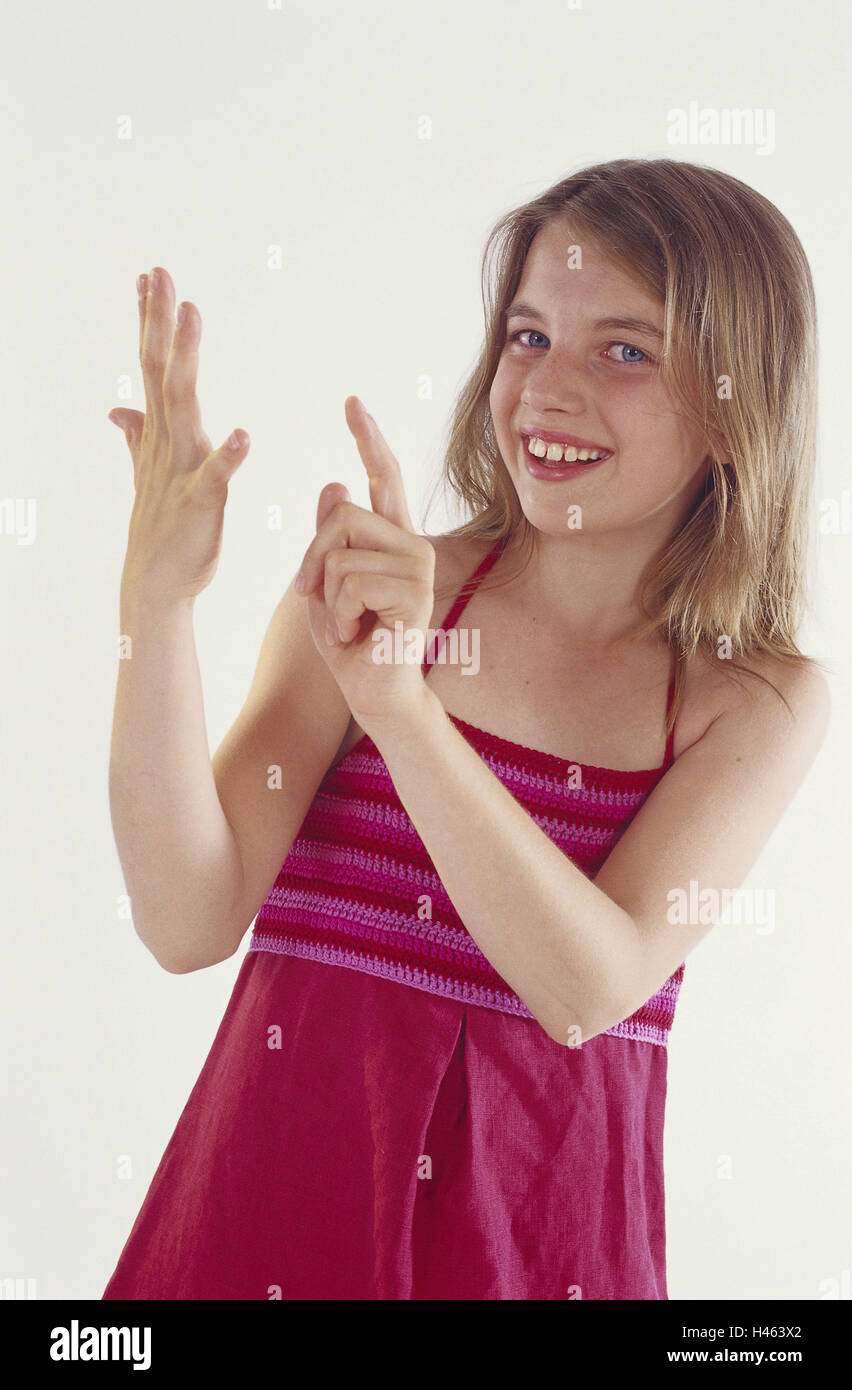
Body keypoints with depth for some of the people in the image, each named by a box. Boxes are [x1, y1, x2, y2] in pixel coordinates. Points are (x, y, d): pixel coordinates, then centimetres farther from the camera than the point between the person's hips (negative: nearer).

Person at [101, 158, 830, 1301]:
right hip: (289, 1167, 0)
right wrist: (157, 606, -23)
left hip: (539, 1223, 0)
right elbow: (192, 924, -12)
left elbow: (593, 988, -18)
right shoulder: (366, 584, -5)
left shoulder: (769, 701, -4)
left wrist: (399, 695, -28)